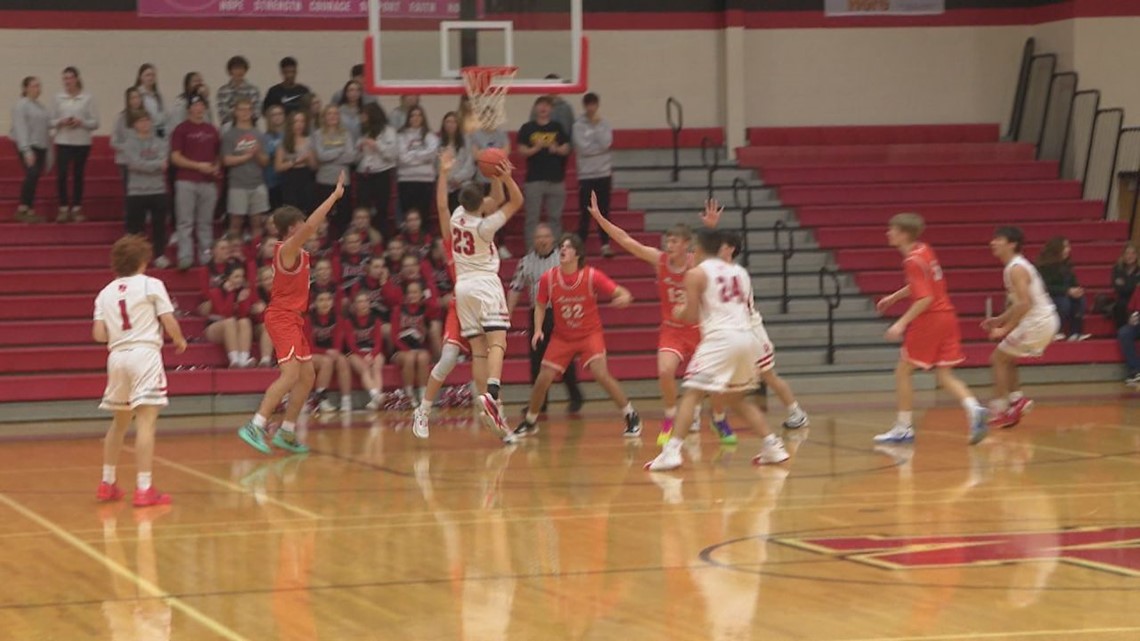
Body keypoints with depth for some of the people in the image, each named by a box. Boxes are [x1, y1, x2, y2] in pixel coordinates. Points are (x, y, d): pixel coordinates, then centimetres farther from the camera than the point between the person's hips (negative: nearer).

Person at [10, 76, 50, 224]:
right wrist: (26, 150, -22)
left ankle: (30, 211, 8)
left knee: (35, 178, 5)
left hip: (41, 147, 7)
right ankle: (22, 209, -11)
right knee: (32, 175, -19)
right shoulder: (21, 105, -7)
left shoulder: (41, 106, 16)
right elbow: (20, 128, -14)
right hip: (28, 147, -7)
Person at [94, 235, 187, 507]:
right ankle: (144, 489, -17)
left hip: (117, 355, 5)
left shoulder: (106, 293, 10)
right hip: (145, 353, -5)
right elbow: (169, 322, -5)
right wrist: (179, 340, 15)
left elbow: (99, 334, 4)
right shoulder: (151, 285, -1)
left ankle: (107, 483, 28)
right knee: (146, 421, -10)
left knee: (119, 422, 20)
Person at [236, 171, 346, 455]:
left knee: (307, 375, 13)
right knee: (291, 373, -21)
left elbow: (312, 226, 31)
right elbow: (310, 227, -30)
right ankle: (255, 426, -27)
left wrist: (334, 198, 25)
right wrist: (334, 197, -27)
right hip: (282, 316, -10)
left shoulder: (295, 251, 12)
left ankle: (287, 433, 17)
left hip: (293, 318, 10)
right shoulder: (287, 249, -16)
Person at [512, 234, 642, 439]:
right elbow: (540, 306, 5)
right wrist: (538, 330, -11)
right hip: (561, 337, 3)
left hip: (590, 334, -3)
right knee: (543, 379, -2)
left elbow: (623, 294, -14)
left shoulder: (592, 276, -17)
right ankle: (529, 422, 21)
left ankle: (632, 417, -7)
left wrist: (623, 299, -38)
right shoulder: (548, 279, -11)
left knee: (601, 374, -21)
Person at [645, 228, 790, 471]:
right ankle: (772, 446, 17)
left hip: (720, 338, -6)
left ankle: (672, 451, -16)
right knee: (736, 398, 23)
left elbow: (691, 316, -3)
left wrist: (680, 313, 19)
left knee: (691, 394, -4)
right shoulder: (739, 271, 19)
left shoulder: (696, 274, 2)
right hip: (746, 336, 6)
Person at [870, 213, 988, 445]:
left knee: (903, 372, 4)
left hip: (929, 319, -9)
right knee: (944, 375, 9)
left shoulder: (913, 261, -17)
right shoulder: (923, 251, 11)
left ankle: (904, 428, 8)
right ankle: (973, 408, -14)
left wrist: (902, 323, -23)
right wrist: (894, 297, 32)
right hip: (947, 316, 9)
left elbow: (925, 298, -24)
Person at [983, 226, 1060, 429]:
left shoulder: (1016, 269, -17)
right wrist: (999, 320, 18)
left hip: (1037, 323, -10)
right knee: (1005, 357, 21)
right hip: (1045, 321, 10)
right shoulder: (1016, 266, 15)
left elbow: (1025, 304, -26)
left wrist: (1005, 329, -21)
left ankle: (1001, 412, -2)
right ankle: (1017, 399, 15)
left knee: (999, 358, -1)